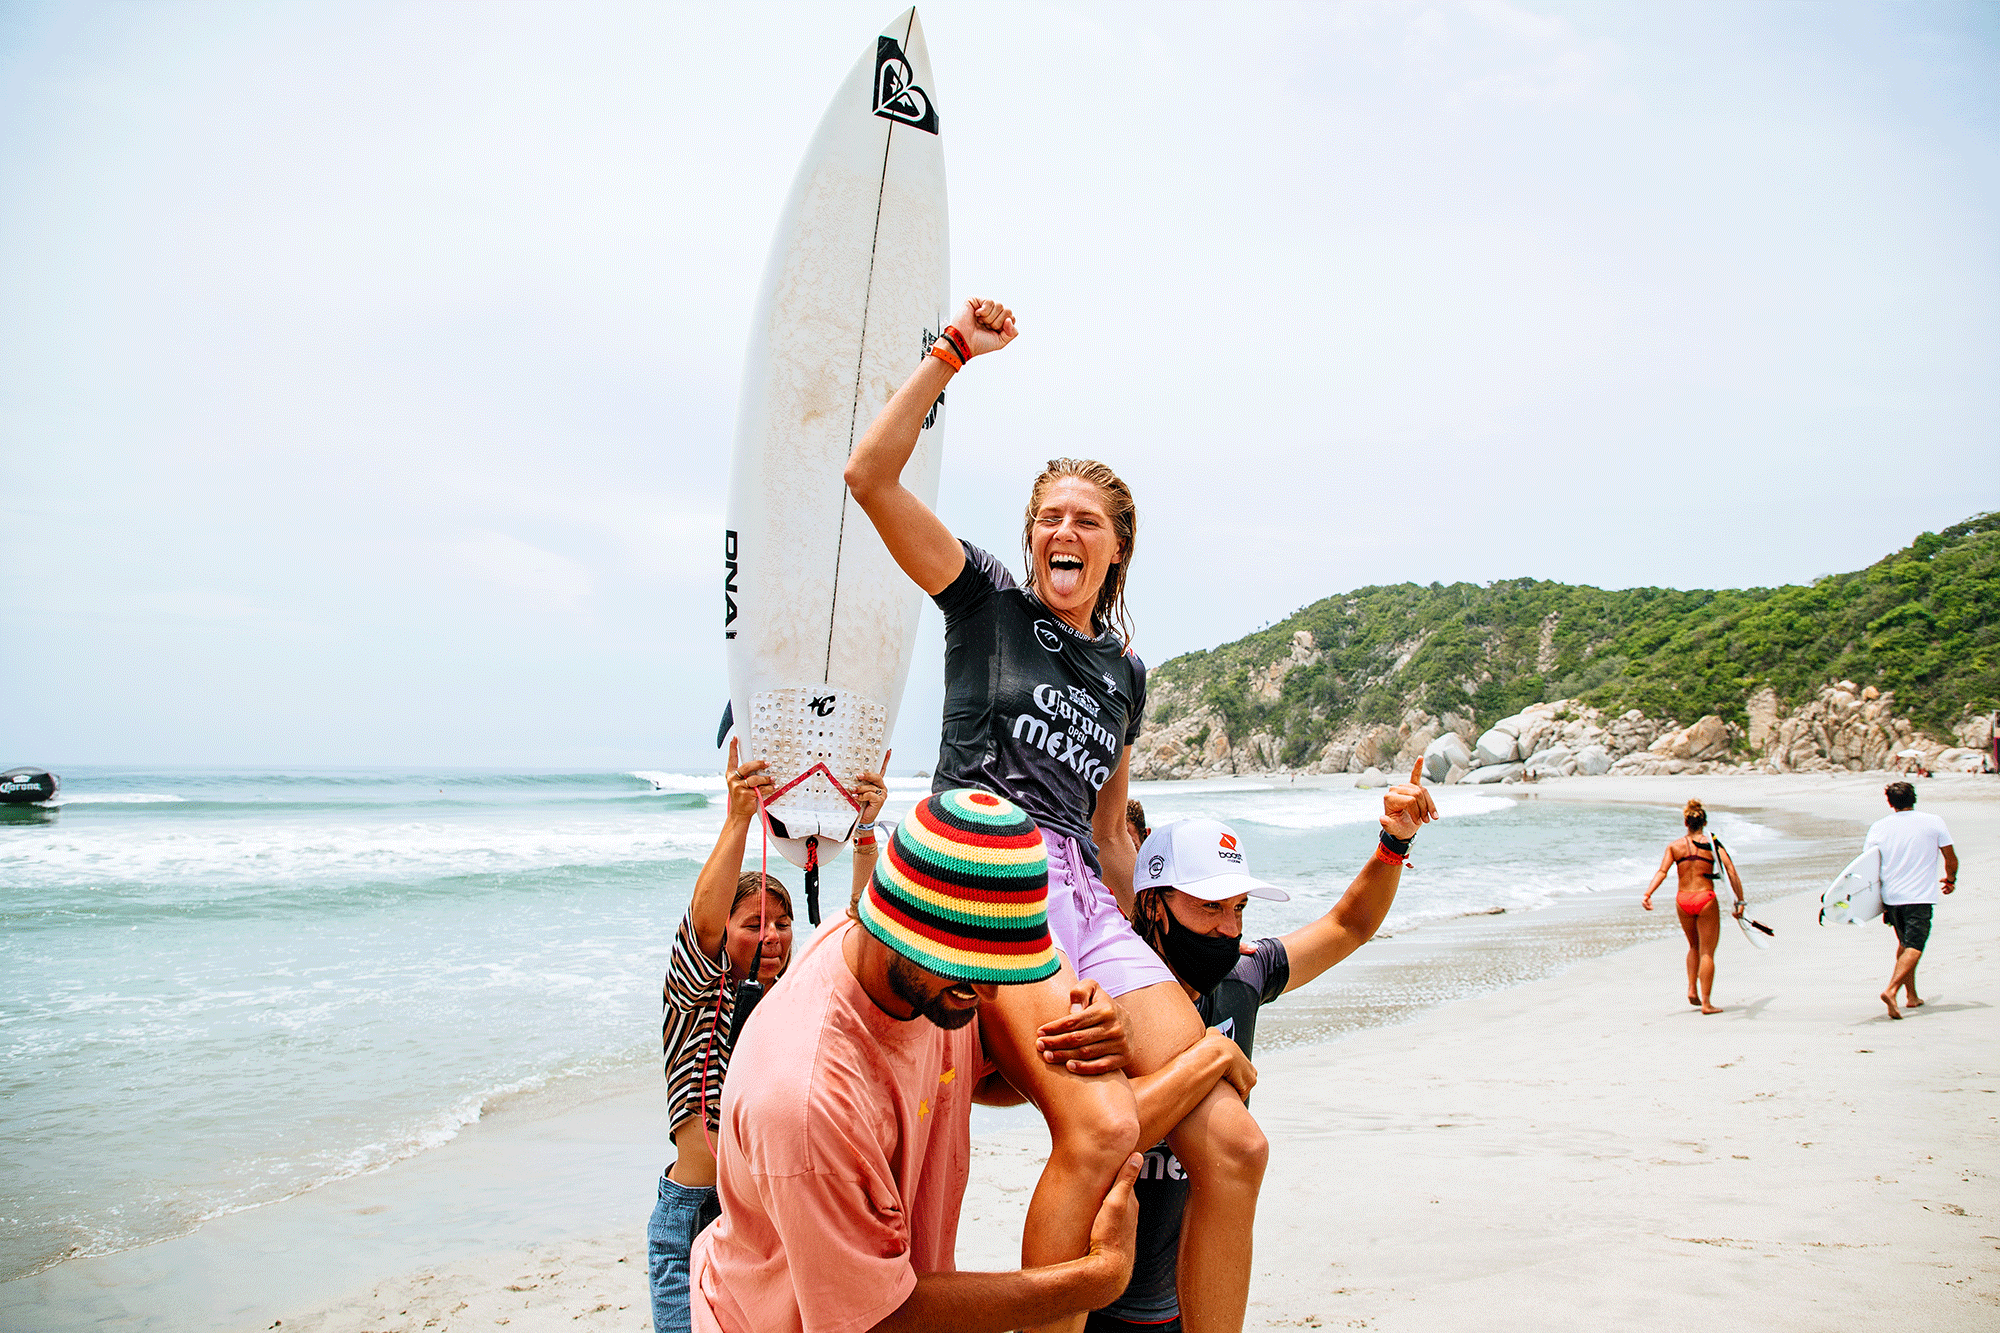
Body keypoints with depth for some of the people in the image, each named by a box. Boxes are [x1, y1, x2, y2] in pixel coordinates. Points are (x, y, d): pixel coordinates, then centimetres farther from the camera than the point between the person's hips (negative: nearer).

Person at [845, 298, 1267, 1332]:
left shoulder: (1124, 669, 23)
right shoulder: (987, 599, 10)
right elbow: (870, 476, -3)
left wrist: (1146, 954, 26)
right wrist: (950, 356, -5)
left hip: (1081, 890, 6)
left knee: (1231, 1142, -9)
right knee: (1101, 1125, -29)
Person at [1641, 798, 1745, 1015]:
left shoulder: (1674, 846, 4)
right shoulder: (1713, 843, -1)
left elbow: (1662, 871, -8)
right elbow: (1732, 872, -9)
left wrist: (1648, 894, -15)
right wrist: (1740, 901, -7)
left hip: (1683, 900, 3)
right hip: (1706, 899, -3)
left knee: (1694, 947, 24)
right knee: (1707, 952, 4)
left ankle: (1692, 989, 13)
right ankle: (1706, 1002, 2)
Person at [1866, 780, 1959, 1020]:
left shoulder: (1879, 827, 3)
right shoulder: (1933, 822, -1)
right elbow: (1951, 859, 4)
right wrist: (1950, 879, 25)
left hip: (1890, 895, 3)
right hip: (1920, 896, -3)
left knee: (1905, 944, 20)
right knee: (1914, 947, -7)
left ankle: (1911, 996, 24)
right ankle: (1891, 990, -27)